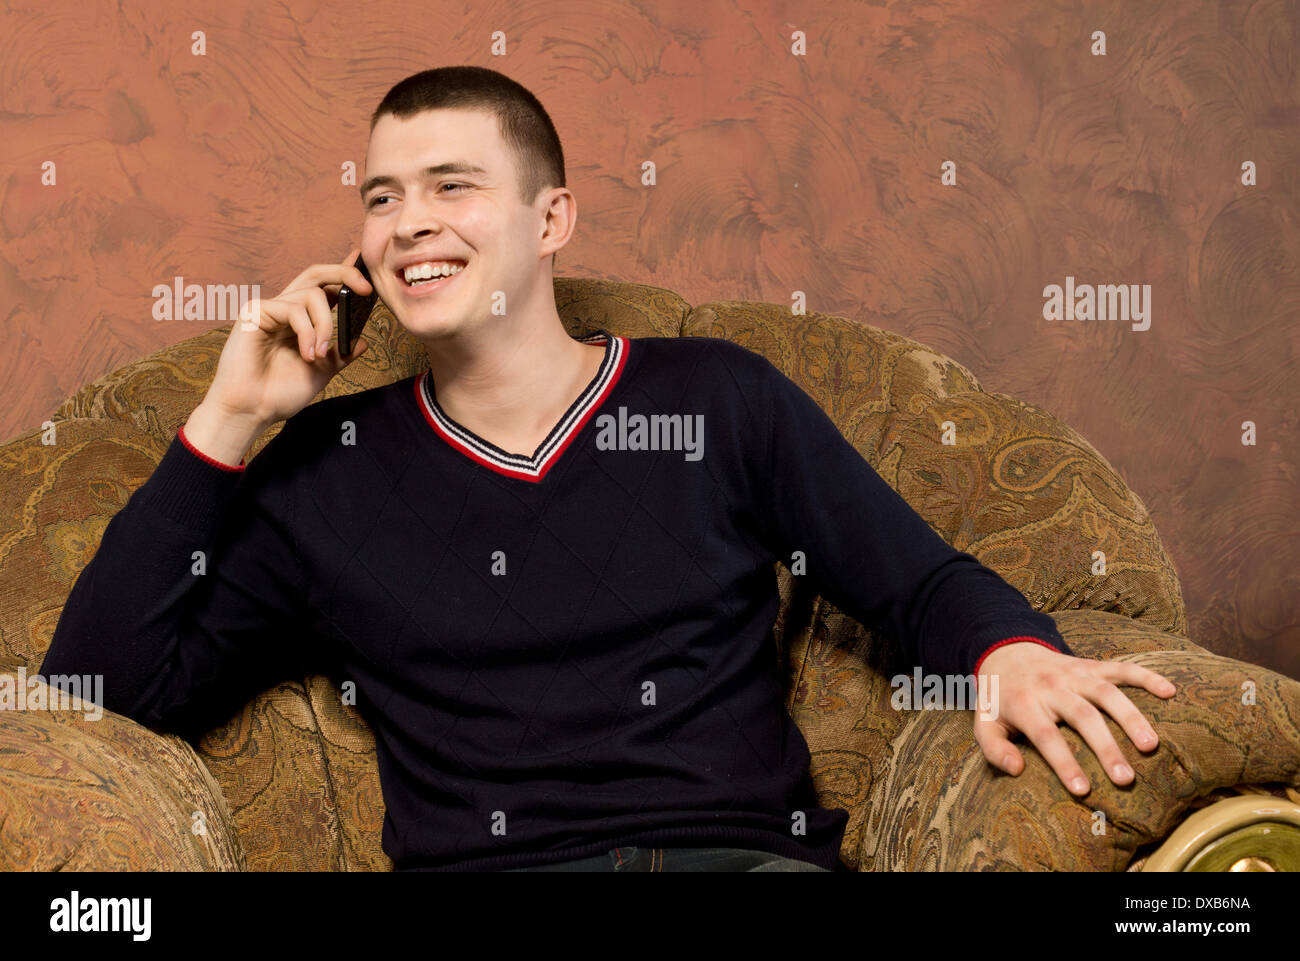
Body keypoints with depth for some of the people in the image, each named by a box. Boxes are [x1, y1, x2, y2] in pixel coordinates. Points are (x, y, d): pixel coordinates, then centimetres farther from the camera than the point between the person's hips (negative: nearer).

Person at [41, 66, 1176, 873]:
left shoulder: (720, 397, 12)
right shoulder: (331, 467, 14)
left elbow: (922, 580, 15)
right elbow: (105, 680, 11)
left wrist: (1014, 651, -9)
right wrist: (227, 422, 8)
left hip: (749, 850, 1)